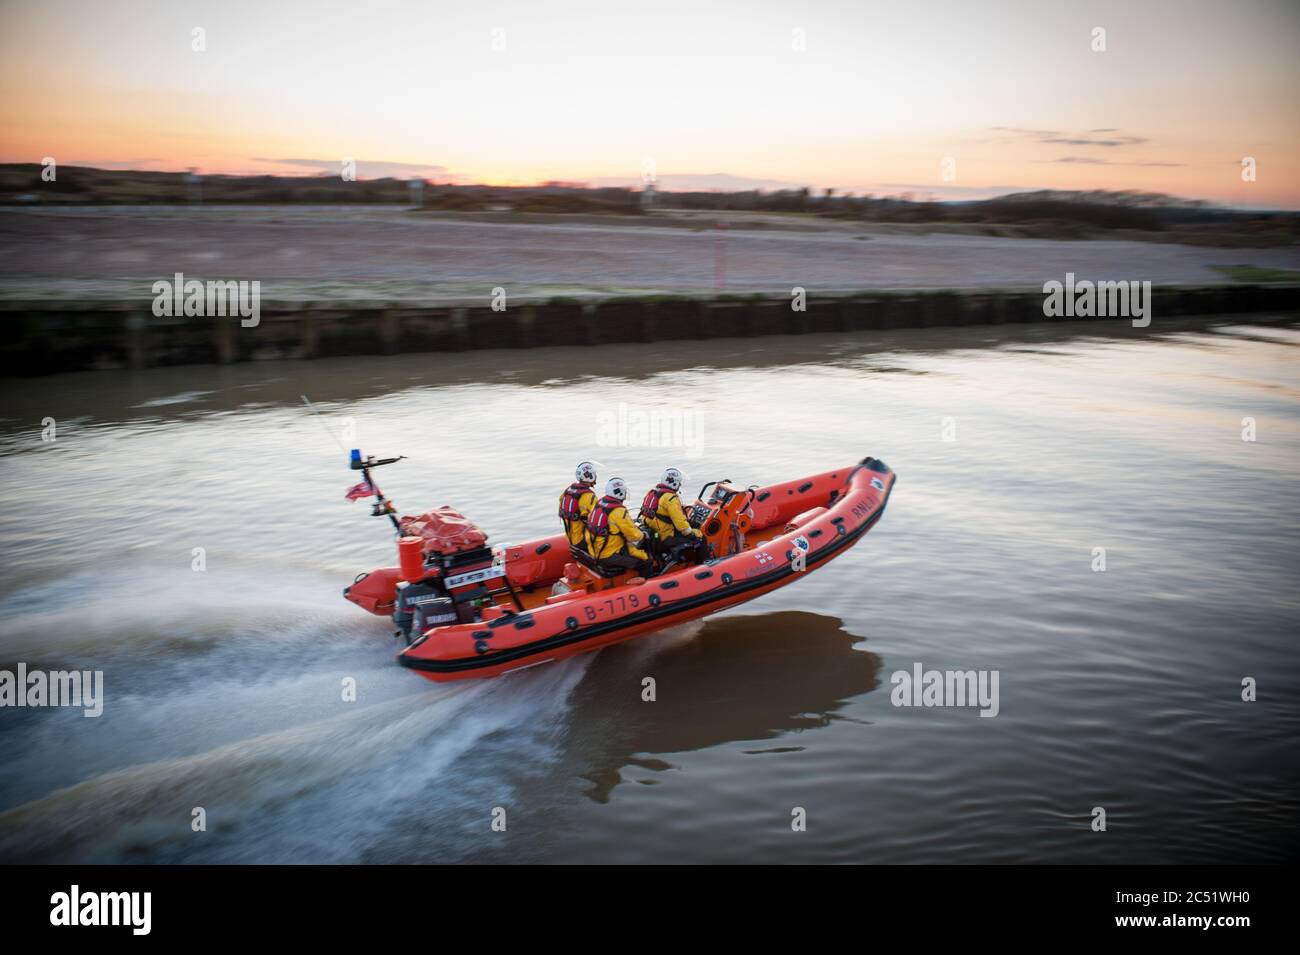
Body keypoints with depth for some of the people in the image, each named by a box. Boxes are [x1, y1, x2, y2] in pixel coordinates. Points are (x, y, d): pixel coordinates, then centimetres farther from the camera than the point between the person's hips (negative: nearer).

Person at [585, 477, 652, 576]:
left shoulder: (598, 504, 4)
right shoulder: (619, 511, -22)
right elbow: (634, 535, -17)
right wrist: (643, 535, 5)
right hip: (611, 556, -9)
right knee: (646, 560, -2)